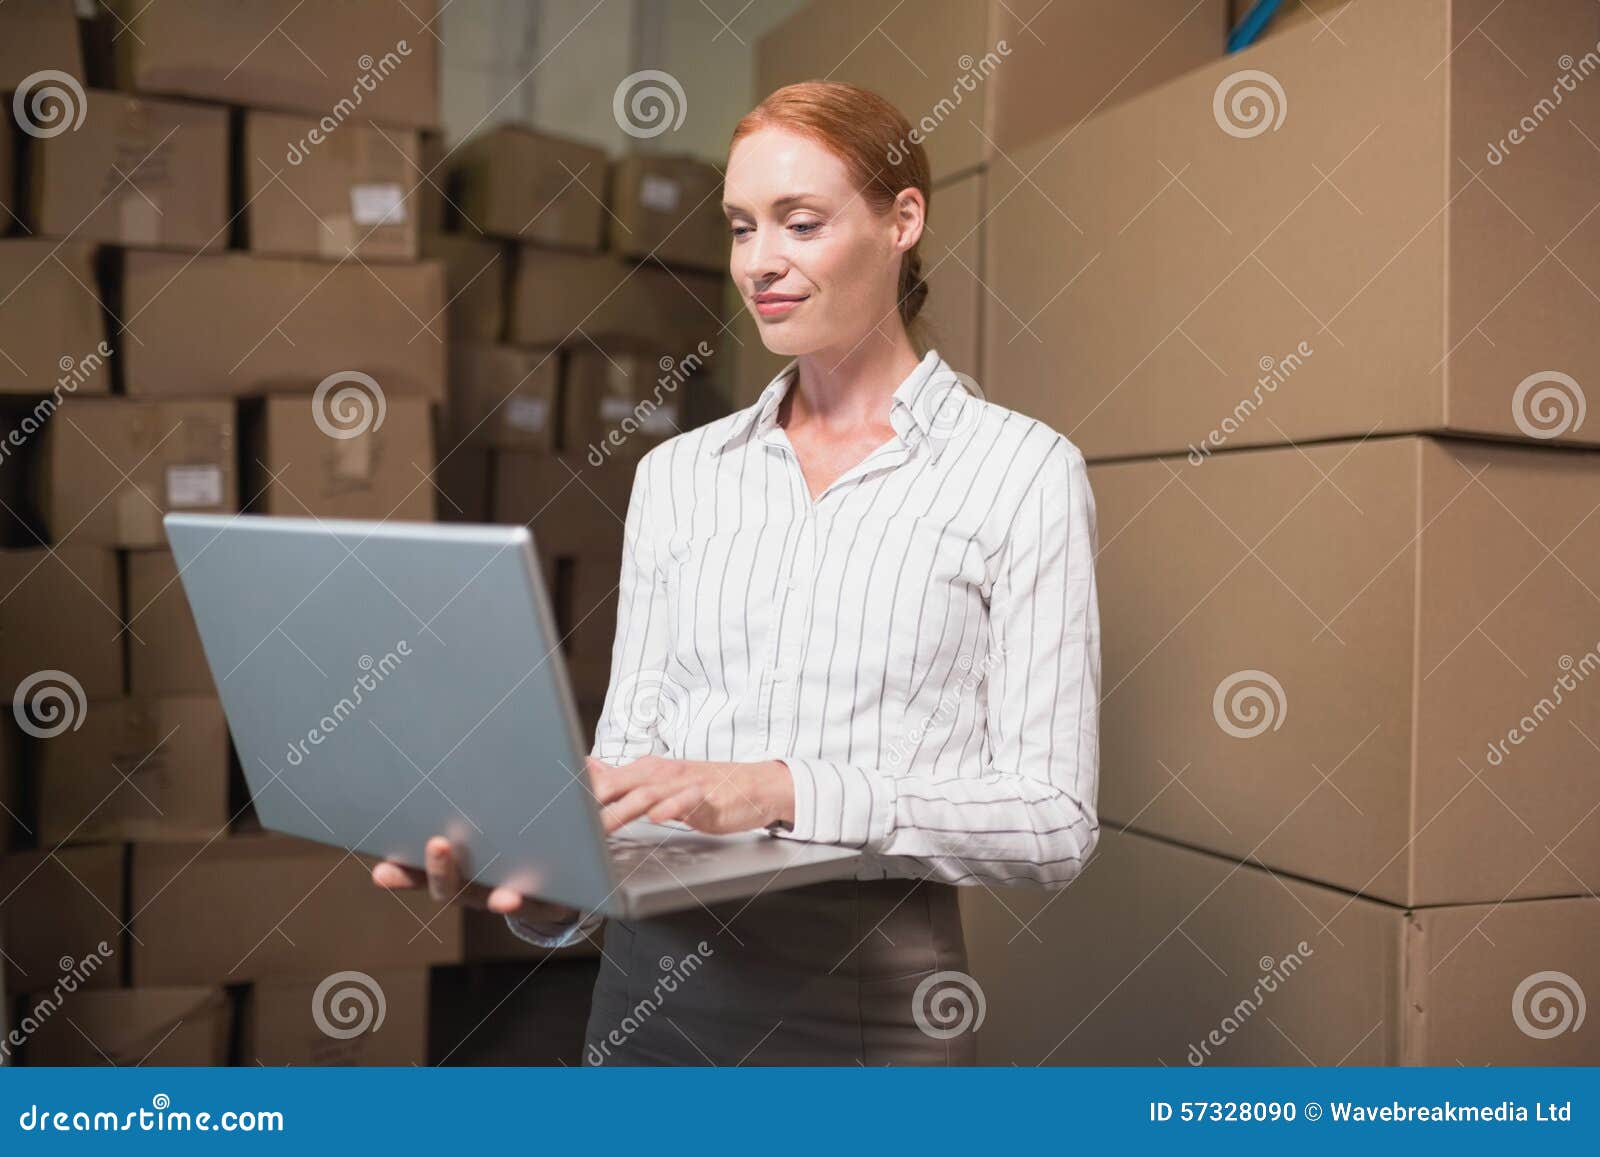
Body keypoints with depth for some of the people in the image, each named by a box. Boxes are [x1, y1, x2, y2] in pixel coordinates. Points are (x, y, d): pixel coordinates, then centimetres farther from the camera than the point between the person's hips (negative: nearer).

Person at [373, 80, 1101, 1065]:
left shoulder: (1021, 469, -5)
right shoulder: (677, 474, 7)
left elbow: (1054, 817, -10)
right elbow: (628, 752, 6)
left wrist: (787, 790, -22)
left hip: (870, 998, -3)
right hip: (653, 979, 4)